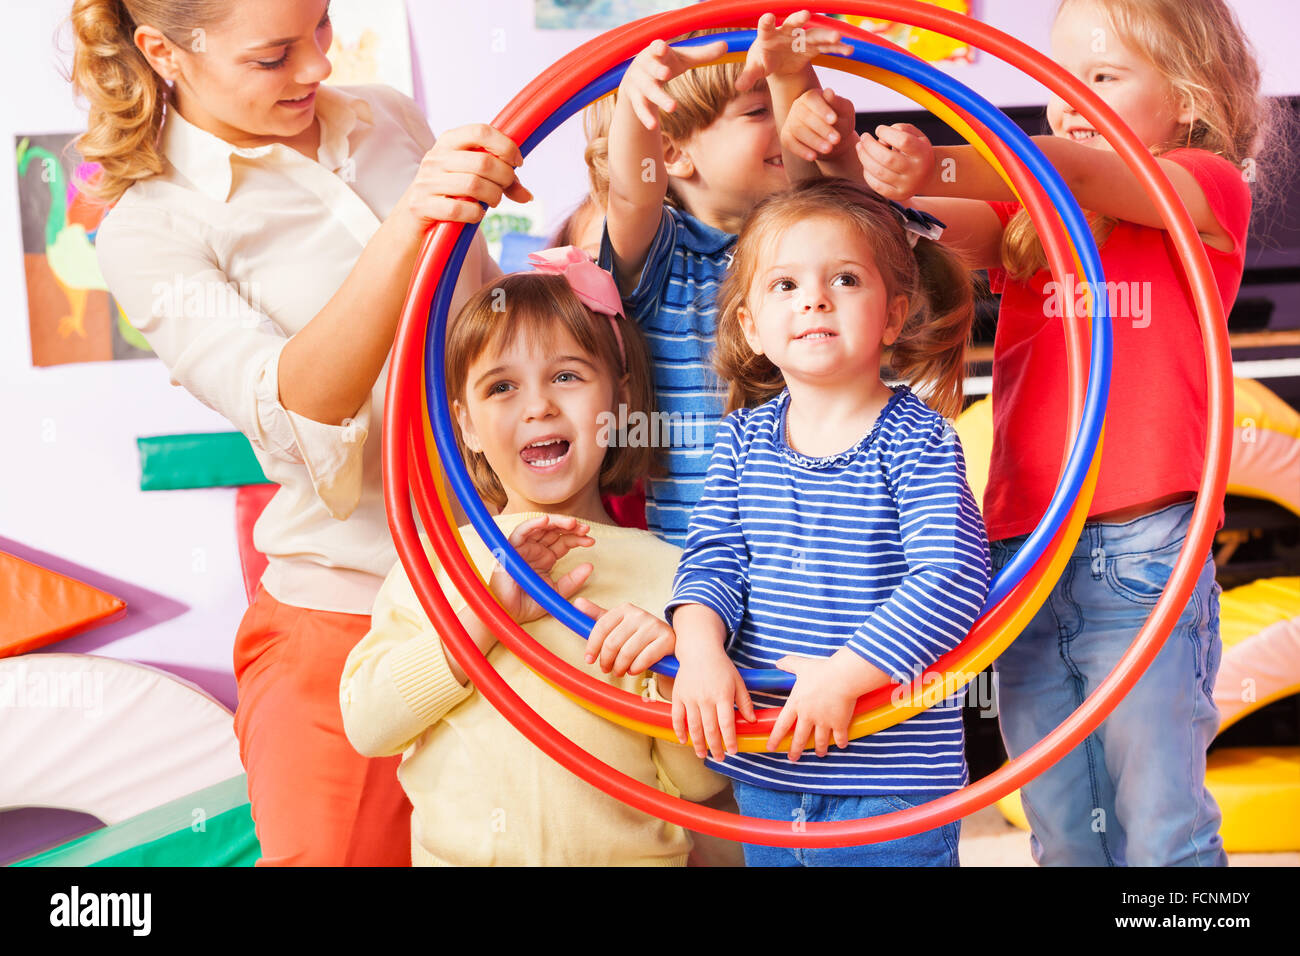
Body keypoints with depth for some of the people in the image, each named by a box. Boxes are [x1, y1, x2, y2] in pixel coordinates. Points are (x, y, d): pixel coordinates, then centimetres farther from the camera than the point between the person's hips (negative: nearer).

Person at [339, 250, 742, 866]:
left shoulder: (665, 573, 0)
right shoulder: (433, 563, 5)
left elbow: (698, 783, 1)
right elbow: (365, 724, -6)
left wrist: (675, 677, -16)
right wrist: (484, 618, -13)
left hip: (624, 853, 0)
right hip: (450, 851, 1)